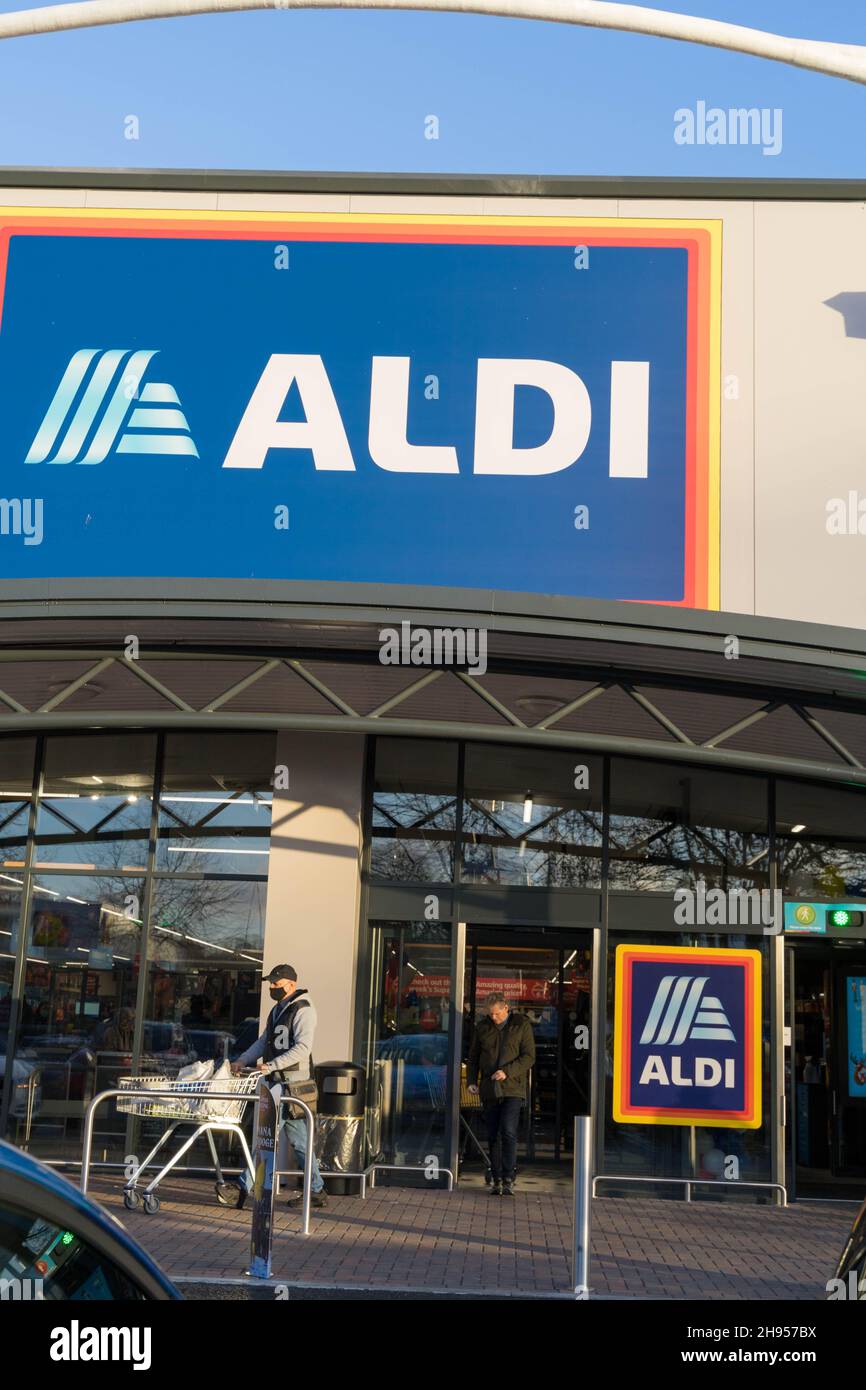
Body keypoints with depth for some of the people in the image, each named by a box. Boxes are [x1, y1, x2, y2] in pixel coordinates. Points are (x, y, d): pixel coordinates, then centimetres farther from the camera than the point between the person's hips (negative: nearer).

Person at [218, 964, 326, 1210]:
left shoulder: (303, 1010, -11)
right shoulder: (278, 1010, 19)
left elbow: (302, 1048, -20)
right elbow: (264, 1041, 23)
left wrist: (271, 1065, -24)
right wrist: (243, 1060, 9)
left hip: (293, 1082, -10)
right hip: (280, 1081, 10)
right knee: (298, 1139, 12)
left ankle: (243, 1188, -6)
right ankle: (316, 1192, 17)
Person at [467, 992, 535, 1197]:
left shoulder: (522, 1025, 0)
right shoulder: (482, 1027, 10)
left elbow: (529, 1057, -4)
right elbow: (473, 1057, 17)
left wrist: (507, 1072, -15)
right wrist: (471, 1081, 4)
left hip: (512, 1089, -3)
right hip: (489, 1090, 3)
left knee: (508, 1132, -15)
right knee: (493, 1136, 4)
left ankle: (508, 1179, -11)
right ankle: (496, 1179, 12)